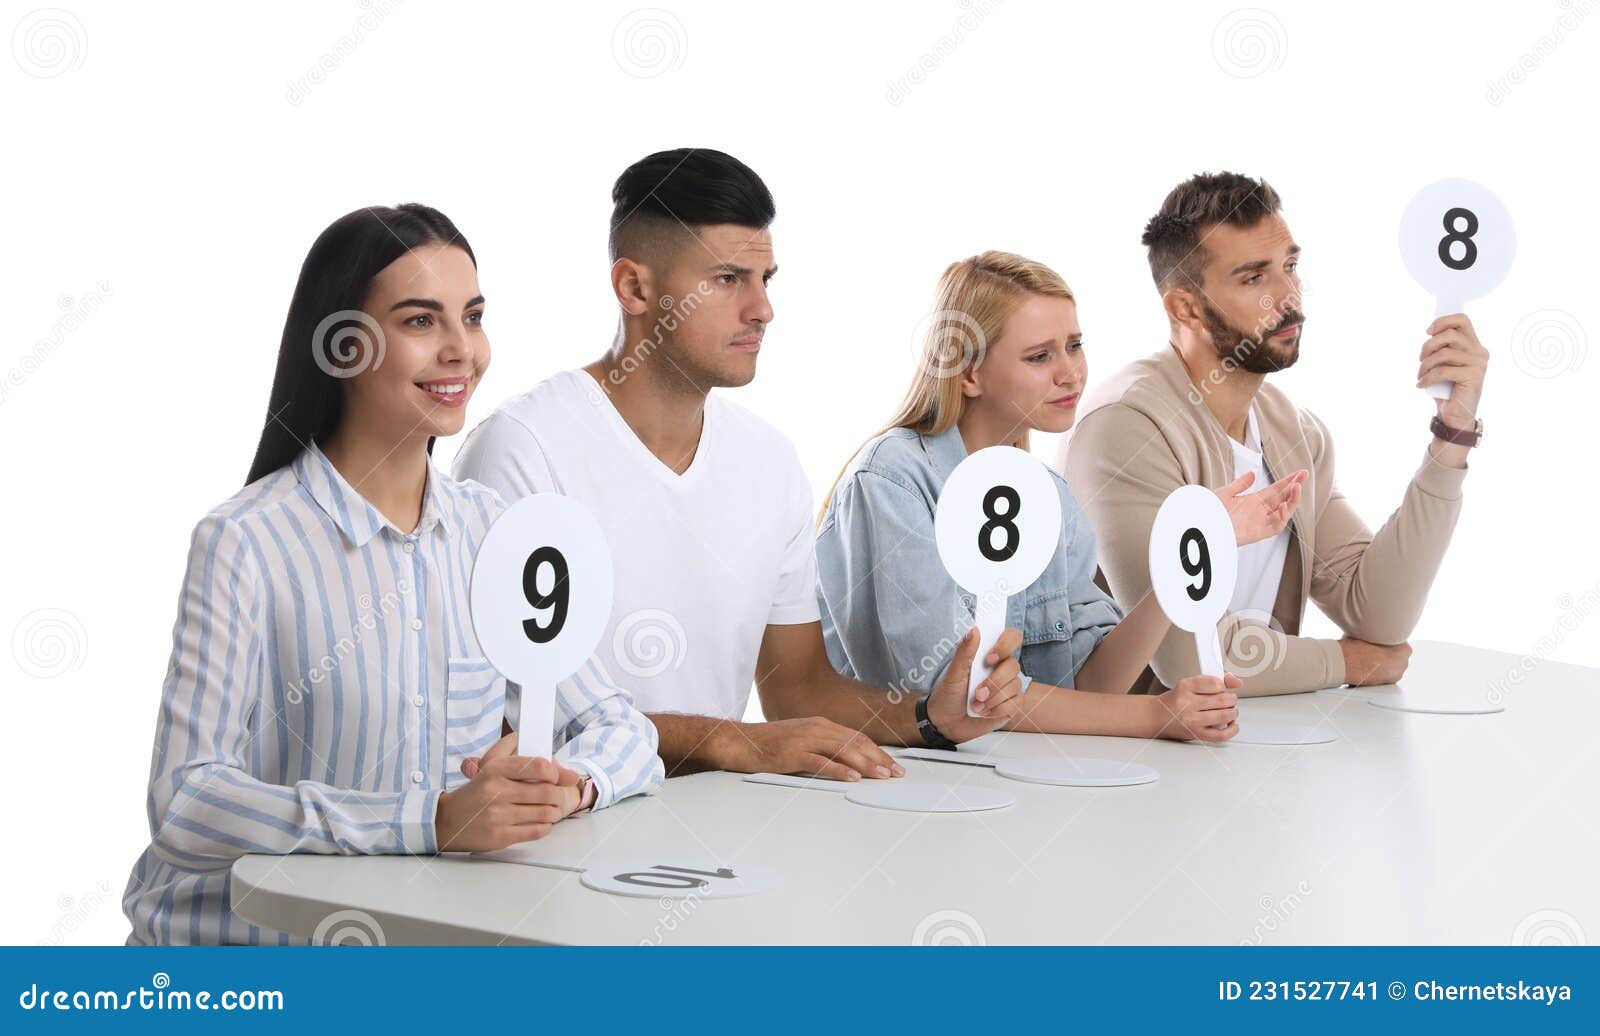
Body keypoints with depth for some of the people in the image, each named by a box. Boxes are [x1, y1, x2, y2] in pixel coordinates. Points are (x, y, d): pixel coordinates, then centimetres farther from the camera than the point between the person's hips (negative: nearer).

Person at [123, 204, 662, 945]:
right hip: (237, 937, -5)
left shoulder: (490, 530, 9)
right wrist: (432, 821, -28)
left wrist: (564, 784, -15)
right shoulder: (246, 544, -10)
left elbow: (623, 732, 9)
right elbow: (185, 805, -18)